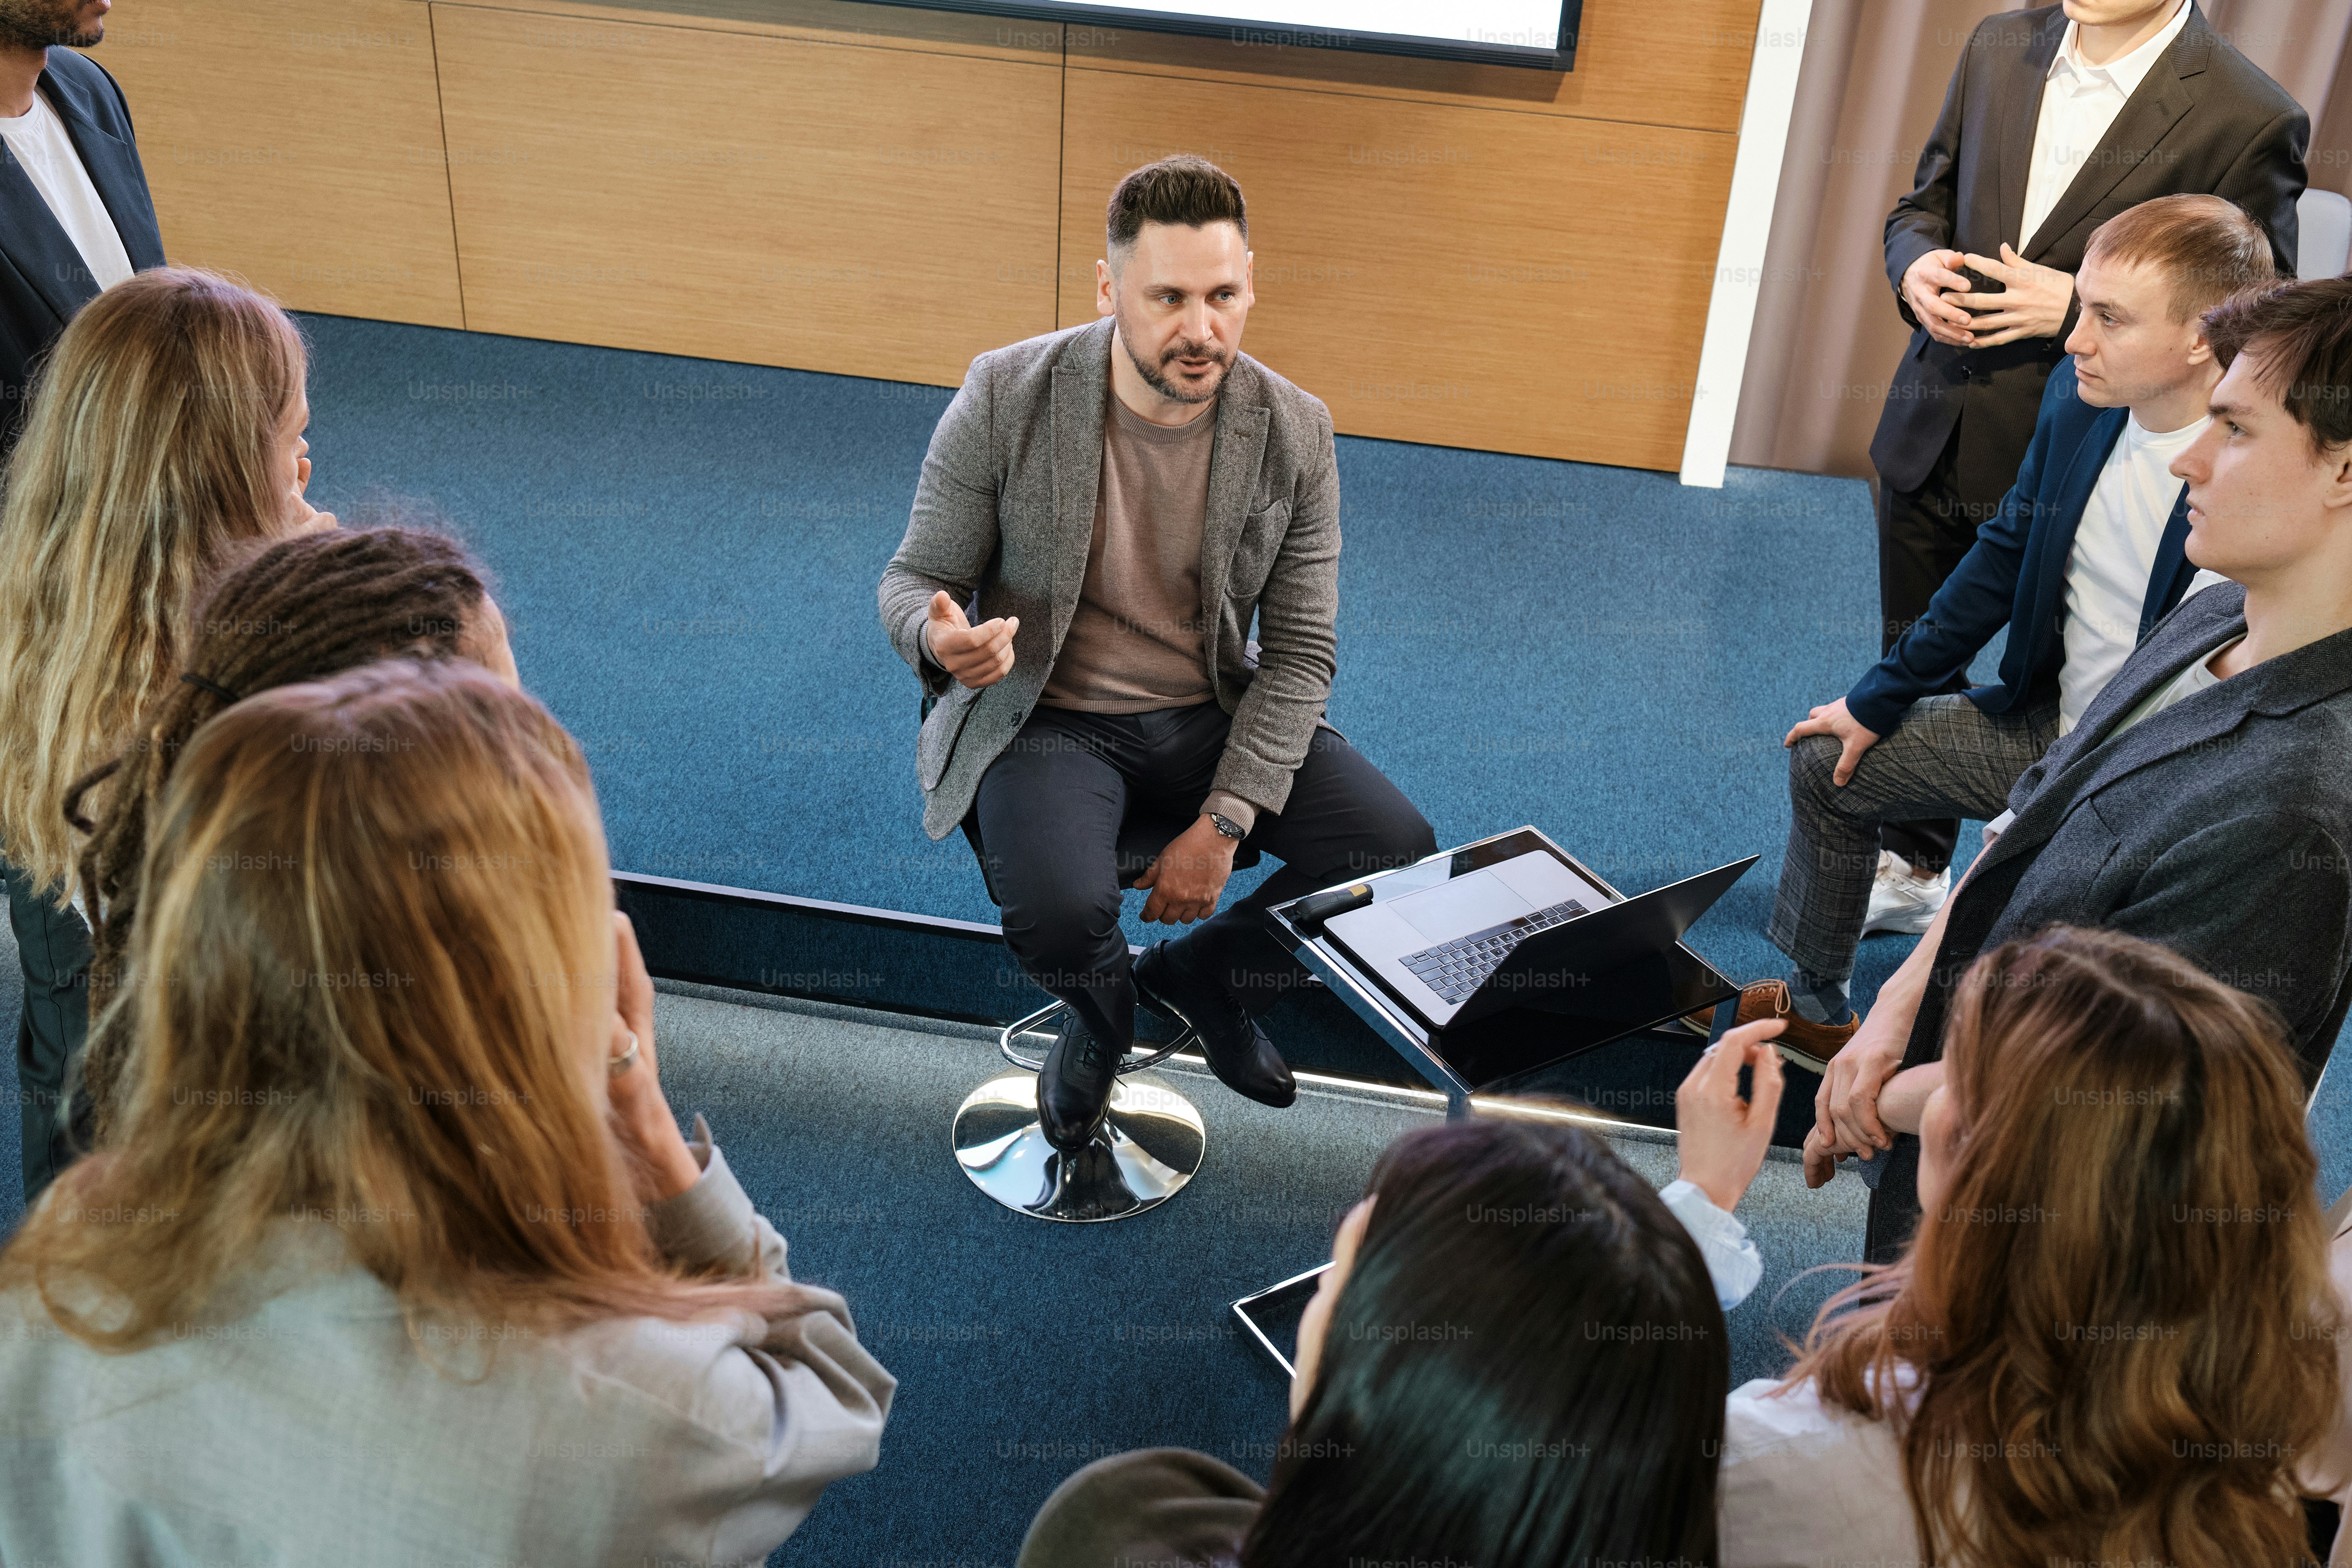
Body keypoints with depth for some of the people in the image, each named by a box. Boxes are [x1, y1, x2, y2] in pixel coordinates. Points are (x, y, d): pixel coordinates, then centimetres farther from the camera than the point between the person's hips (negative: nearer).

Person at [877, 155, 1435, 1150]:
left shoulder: (1294, 434, -8)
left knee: (1403, 856, -14)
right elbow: (913, 580, -4)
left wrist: (1223, 823, -15)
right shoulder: (1006, 398, -14)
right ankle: (1101, 1012, 10)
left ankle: (1201, 973, 16)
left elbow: (1300, 651, -4)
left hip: (1210, 712, 3)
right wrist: (940, 639, -32)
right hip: (1046, 717, -3)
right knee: (1061, 910, -33)